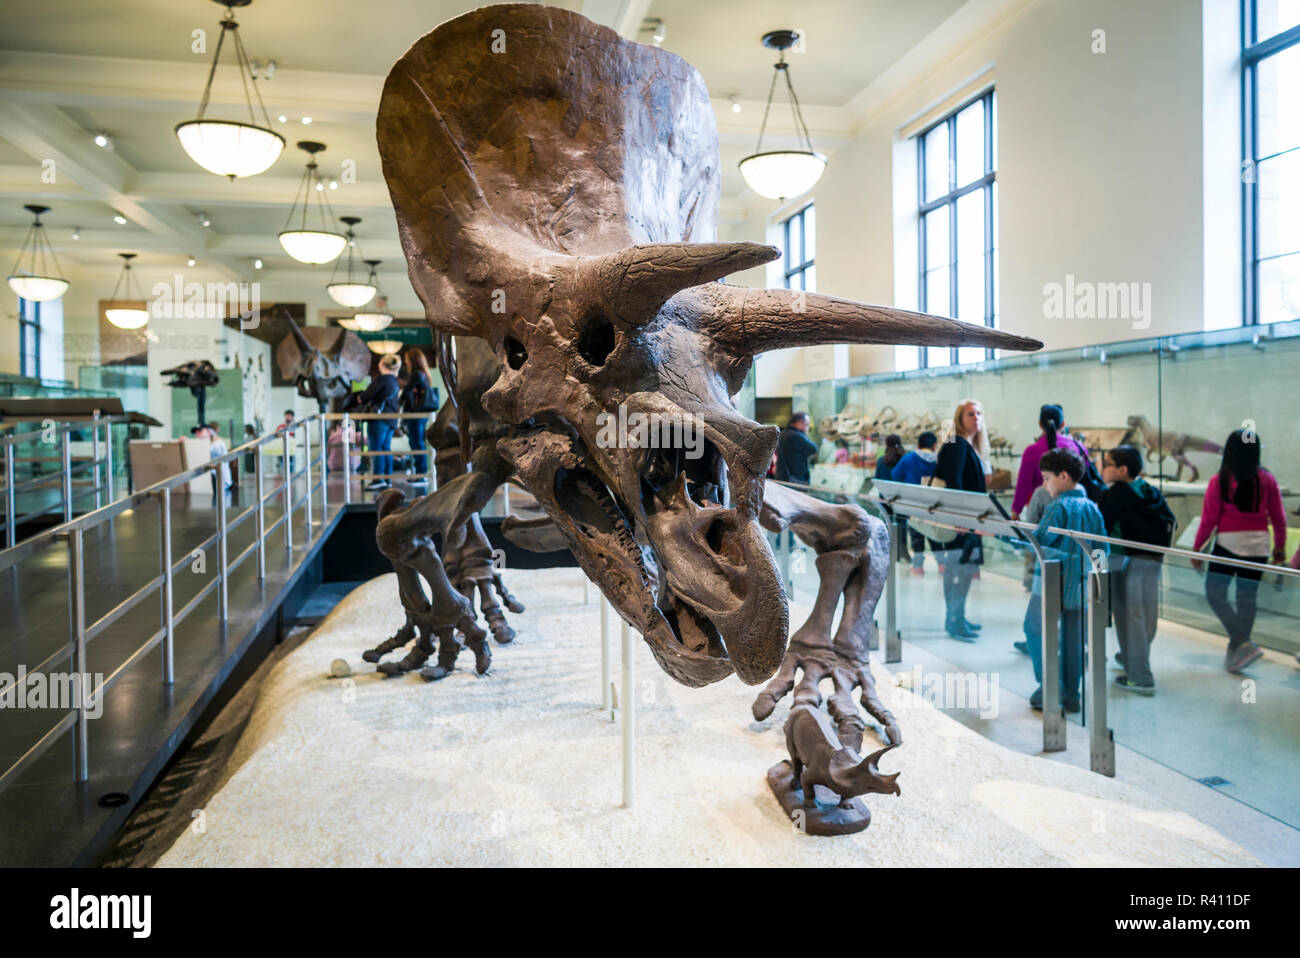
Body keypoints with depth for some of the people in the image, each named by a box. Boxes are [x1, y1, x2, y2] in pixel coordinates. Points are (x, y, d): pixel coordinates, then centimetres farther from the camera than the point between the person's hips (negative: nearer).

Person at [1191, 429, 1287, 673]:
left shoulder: (1219, 481, -10)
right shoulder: (1267, 480, 1)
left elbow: (1209, 519, -8)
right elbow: (1278, 519, 6)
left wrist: (1197, 548, 1)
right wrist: (1280, 546, 19)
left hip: (1229, 544, -4)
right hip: (1258, 545, 4)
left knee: (1215, 593, 5)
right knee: (1247, 598, 11)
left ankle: (1243, 643, -8)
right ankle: (1236, 652, 19)